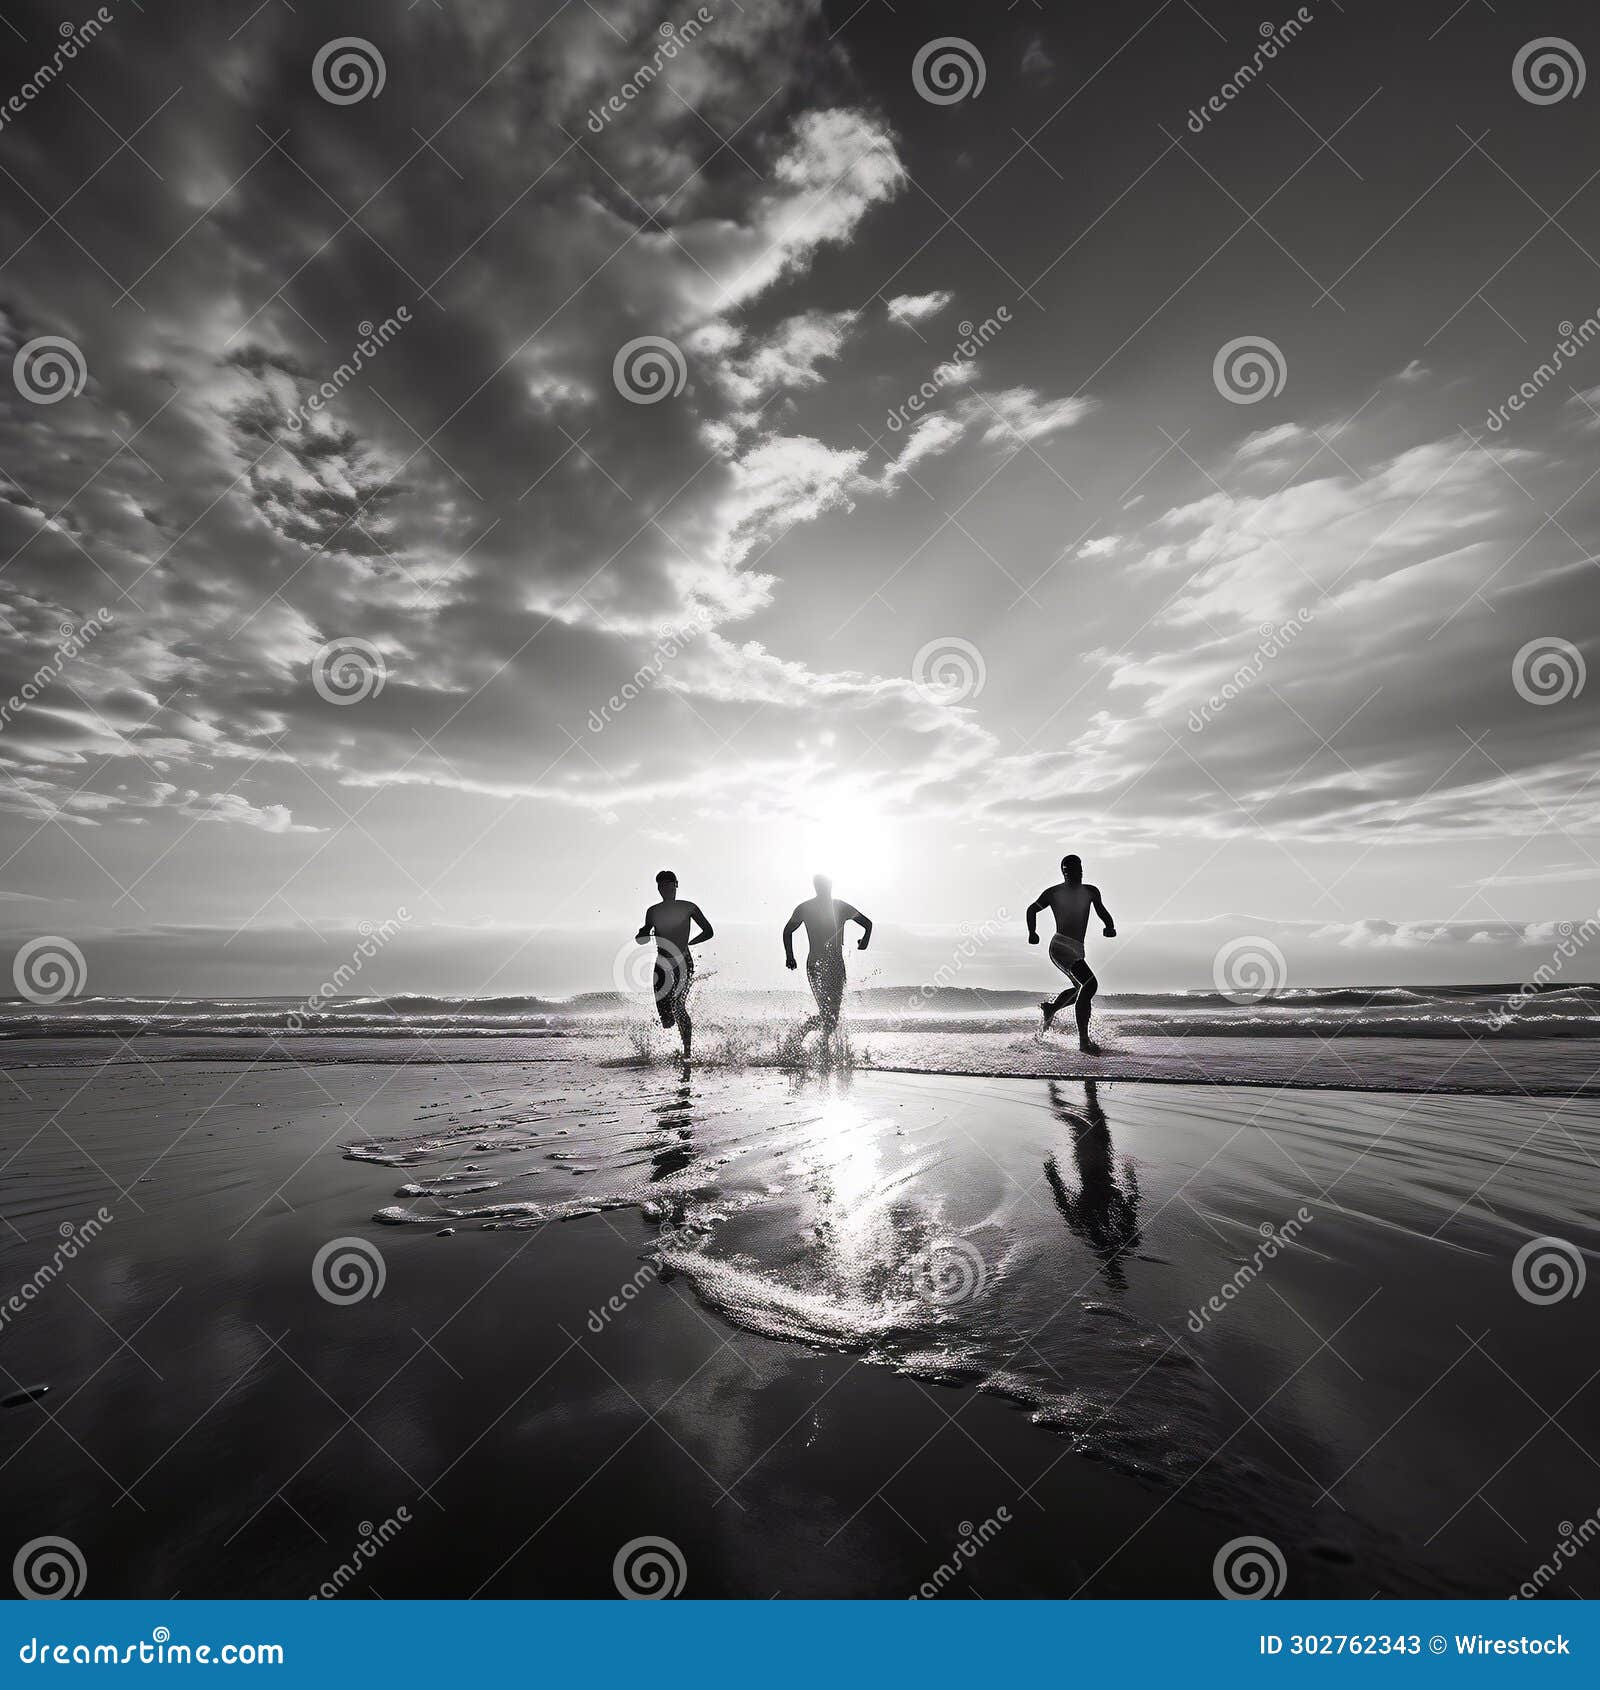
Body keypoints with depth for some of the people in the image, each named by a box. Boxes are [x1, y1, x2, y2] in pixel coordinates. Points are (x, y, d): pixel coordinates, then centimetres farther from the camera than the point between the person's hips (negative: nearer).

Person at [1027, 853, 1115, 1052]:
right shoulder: (1053, 893, -1)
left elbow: (1101, 910, 27)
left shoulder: (1091, 892, 11)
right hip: (1061, 946, -8)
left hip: (1077, 950, 8)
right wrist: (1032, 932, 1)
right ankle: (1083, 1040, -22)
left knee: (1081, 989, 19)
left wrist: (1110, 926, 8)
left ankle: (1051, 1007, 46)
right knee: (1090, 984, -23)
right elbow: (1032, 909, 12)